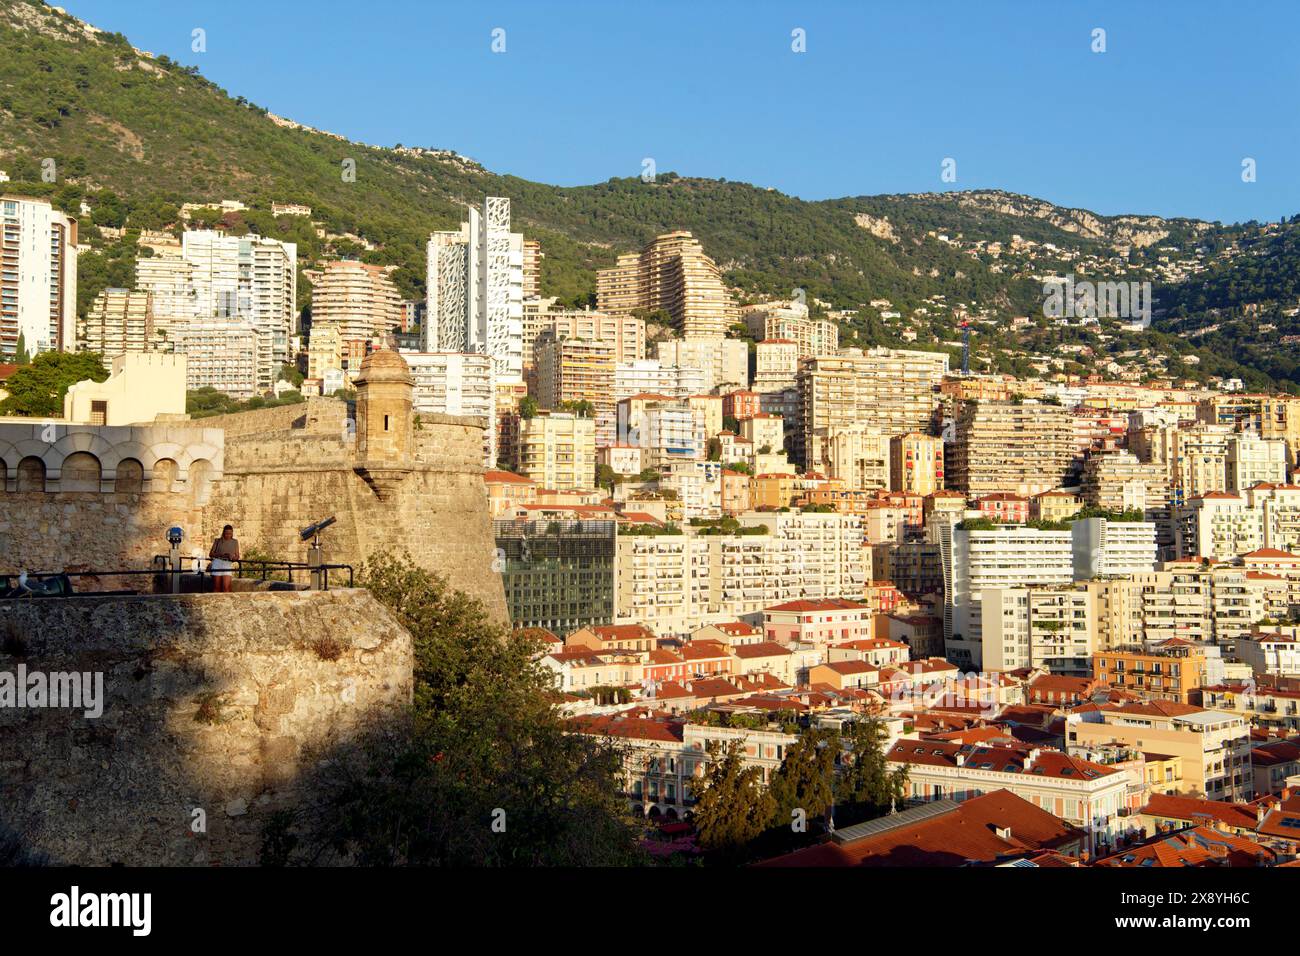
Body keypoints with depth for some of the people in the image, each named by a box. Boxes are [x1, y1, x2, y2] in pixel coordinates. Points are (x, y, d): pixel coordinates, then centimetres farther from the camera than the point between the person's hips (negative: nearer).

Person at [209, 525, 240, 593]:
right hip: (217, 564, 0)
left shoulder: (235, 542, 13)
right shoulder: (218, 541, 10)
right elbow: (210, 554, 6)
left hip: (228, 564, 0)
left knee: (226, 587, -15)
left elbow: (237, 557, 12)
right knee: (216, 587, -1)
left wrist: (232, 557, -11)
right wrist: (220, 554, -12)